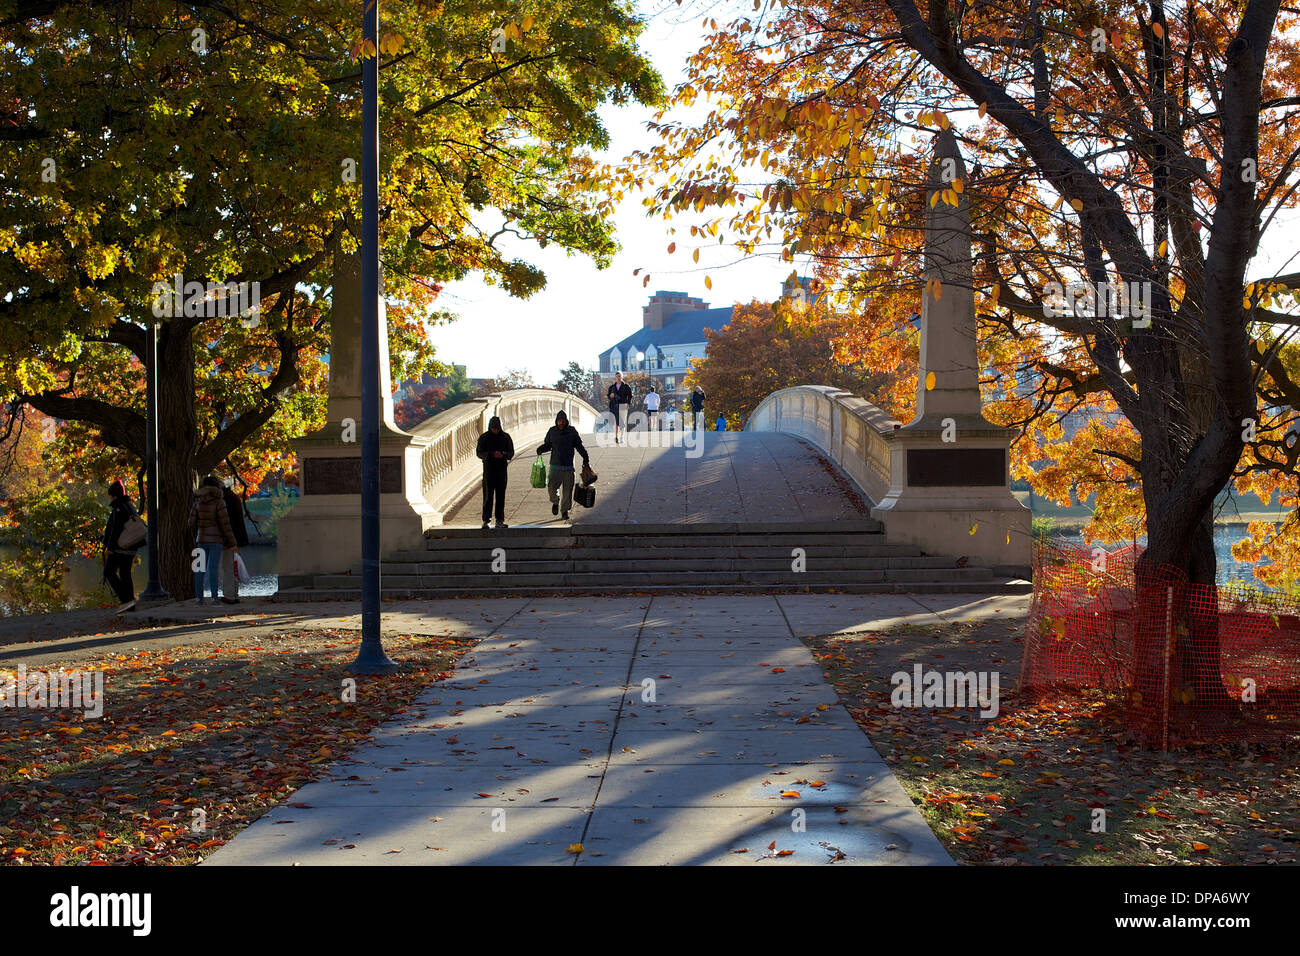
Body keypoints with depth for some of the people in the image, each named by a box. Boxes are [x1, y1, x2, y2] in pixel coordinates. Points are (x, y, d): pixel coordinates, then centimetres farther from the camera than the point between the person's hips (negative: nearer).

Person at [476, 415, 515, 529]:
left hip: (502, 469, 2)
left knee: (501, 496, 3)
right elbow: (479, 453, -6)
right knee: (488, 496, -5)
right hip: (488, 469, -2)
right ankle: (485, 520, -2)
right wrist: (492, 454, -22)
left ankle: (500, 520, 7)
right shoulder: (484, 437, 0)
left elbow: (511, 453, 6)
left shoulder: (505, 437, 5)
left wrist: (503, 455, -17)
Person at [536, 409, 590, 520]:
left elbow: (579, 446, 10)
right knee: (551, 487, -12)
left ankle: (565, 510, 19)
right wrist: (541, 449, -5)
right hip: (555, 466, 0)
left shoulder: (572, 431, 1)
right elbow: (548, 445, 16)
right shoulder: (552, 431, 4)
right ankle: (555, 502, 19)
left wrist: (585, 458, 5)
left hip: (568, 466, 0)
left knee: (567, 490, 2)